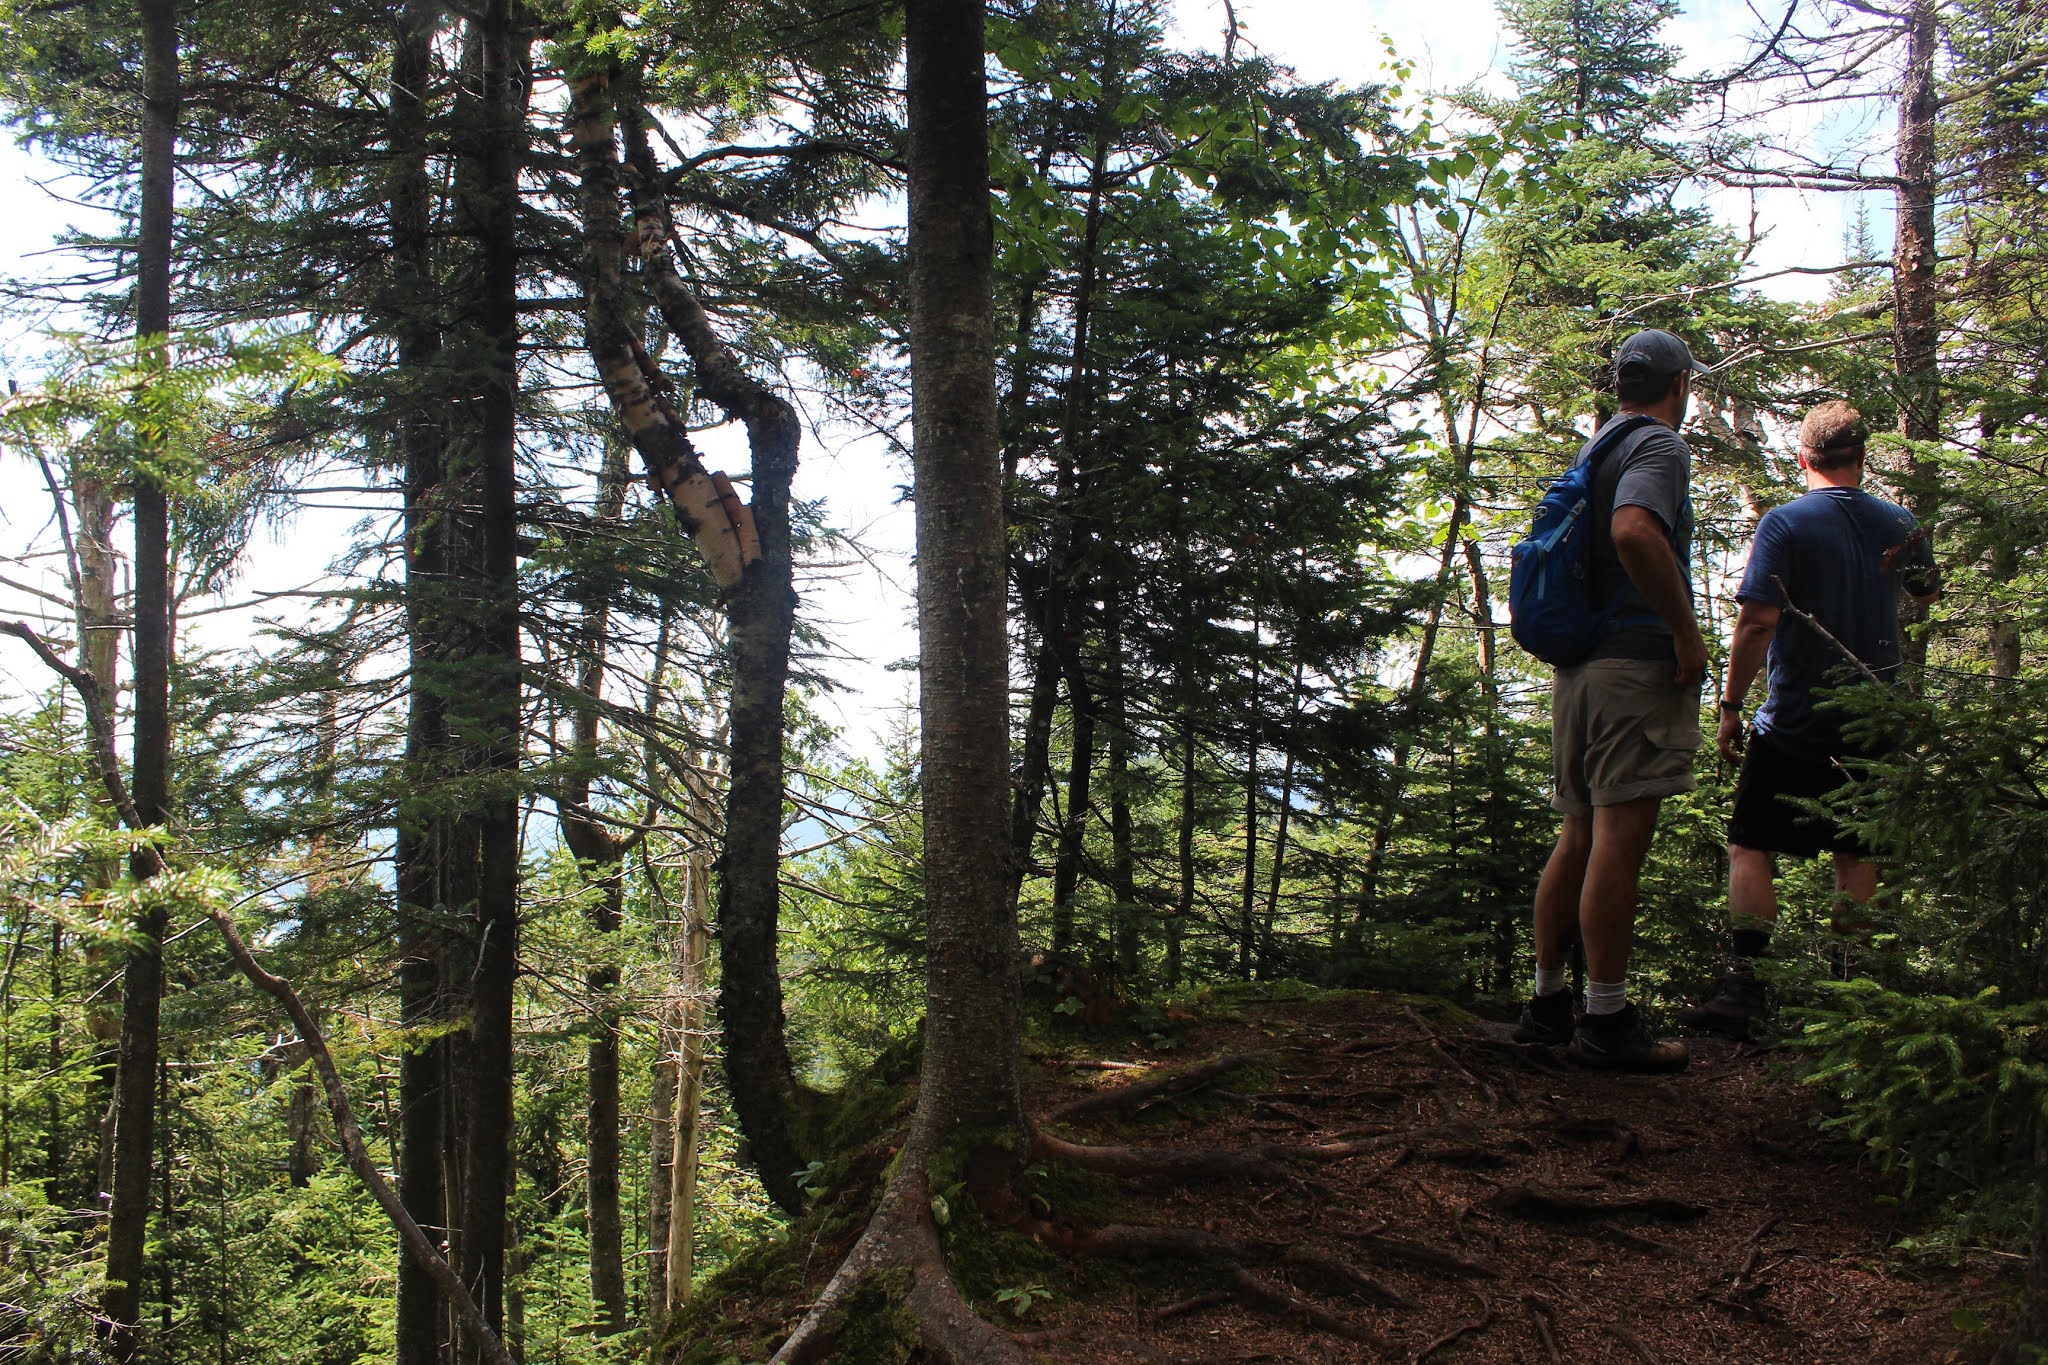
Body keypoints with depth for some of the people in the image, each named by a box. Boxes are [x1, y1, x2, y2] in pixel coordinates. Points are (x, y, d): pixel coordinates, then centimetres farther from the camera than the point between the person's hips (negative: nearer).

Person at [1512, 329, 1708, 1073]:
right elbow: (1634, 532, -26)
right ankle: (1606, 1020, -7)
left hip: (1578, 665, 9)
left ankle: (1547, 1001, 16)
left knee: (1580, 836, 12)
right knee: (1620, 838, -9)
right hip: (1639, 663, -9)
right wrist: (1688, 630, -18)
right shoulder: (1660, 446, -5)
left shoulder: (1595, 453, 22)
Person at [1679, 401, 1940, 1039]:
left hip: (1794, 723, -5)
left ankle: (1745, 988, -9)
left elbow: (1758, 622, -18)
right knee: (1854, 855, 12)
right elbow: (1928, 591, 25)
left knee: (1751, 849, -1)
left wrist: (1730, 706, -10)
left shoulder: (1785, 523, -11)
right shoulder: (1899, 522, 5)